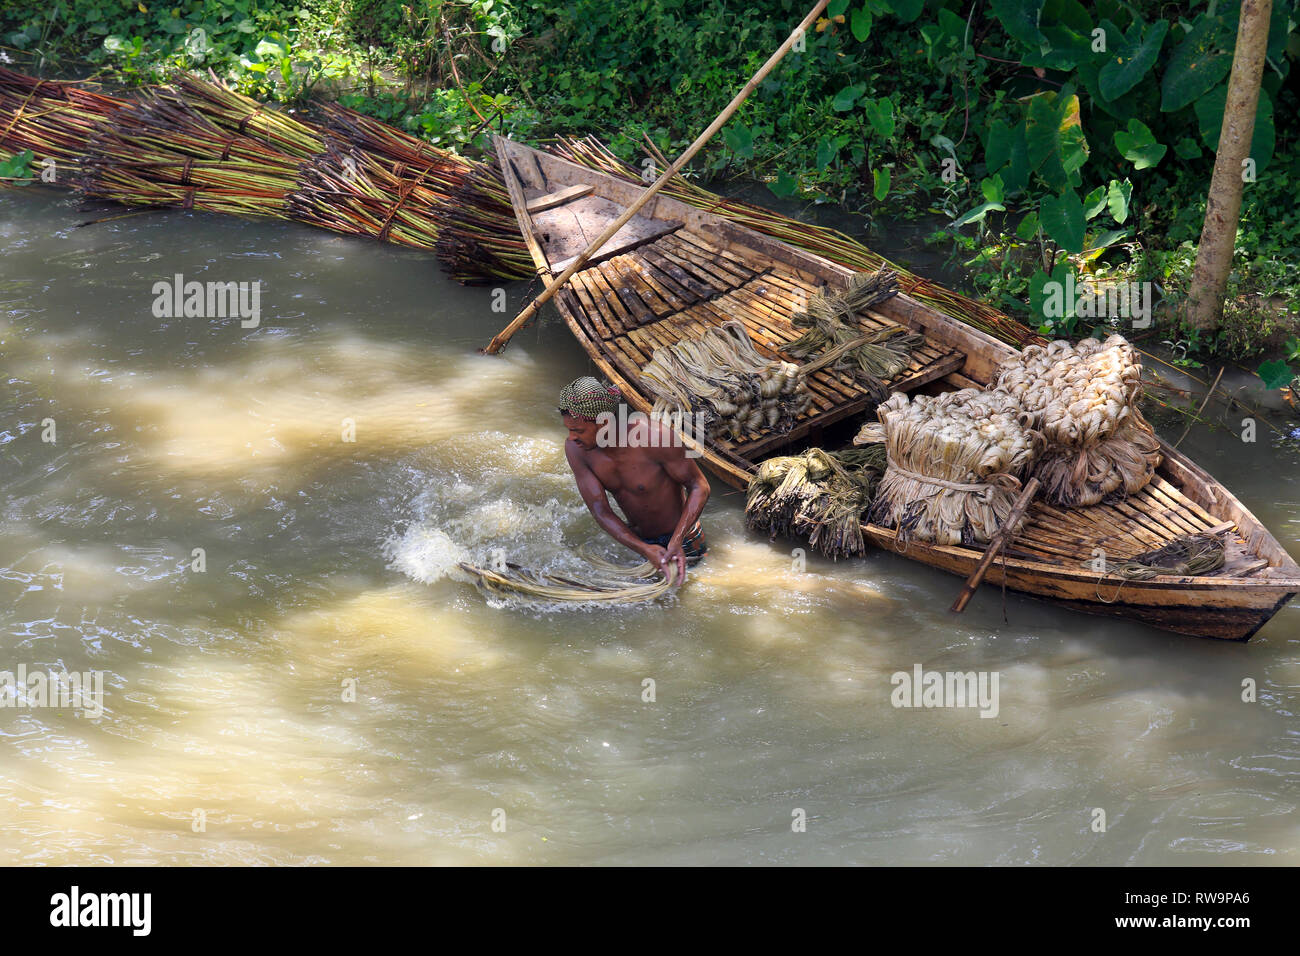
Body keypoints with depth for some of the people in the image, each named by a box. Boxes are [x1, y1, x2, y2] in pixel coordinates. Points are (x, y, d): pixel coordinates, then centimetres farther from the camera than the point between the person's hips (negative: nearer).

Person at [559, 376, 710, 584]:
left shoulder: (654, 435, -33)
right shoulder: (575, 448, -20)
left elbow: (699, 486, -21)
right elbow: (600, 511, -19)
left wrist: (676, 541, -34)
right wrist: (645, 550, -34)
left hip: (680, 538, -5)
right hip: (637, 537, 5)